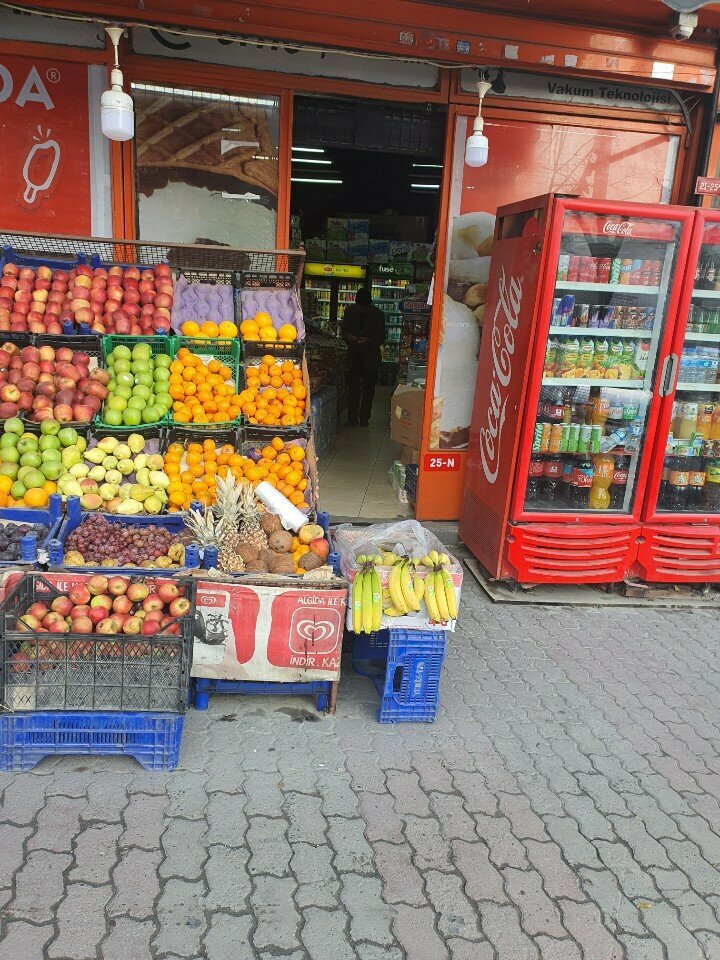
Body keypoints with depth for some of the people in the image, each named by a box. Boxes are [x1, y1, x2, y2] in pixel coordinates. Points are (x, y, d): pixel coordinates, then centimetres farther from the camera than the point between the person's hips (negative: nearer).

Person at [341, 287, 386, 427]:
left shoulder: (378, 315, -9)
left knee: (368, 388, 4)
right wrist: (349, 337, -16)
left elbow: (381, 338, -8)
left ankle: (364, 418, 14)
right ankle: (352, 418, 9)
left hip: (370, 356, -2)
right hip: (354, 355, 2)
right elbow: (344, 330, 7)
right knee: (353, 387, 2)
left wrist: (368, 341, -26)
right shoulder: (349, 311, 0)